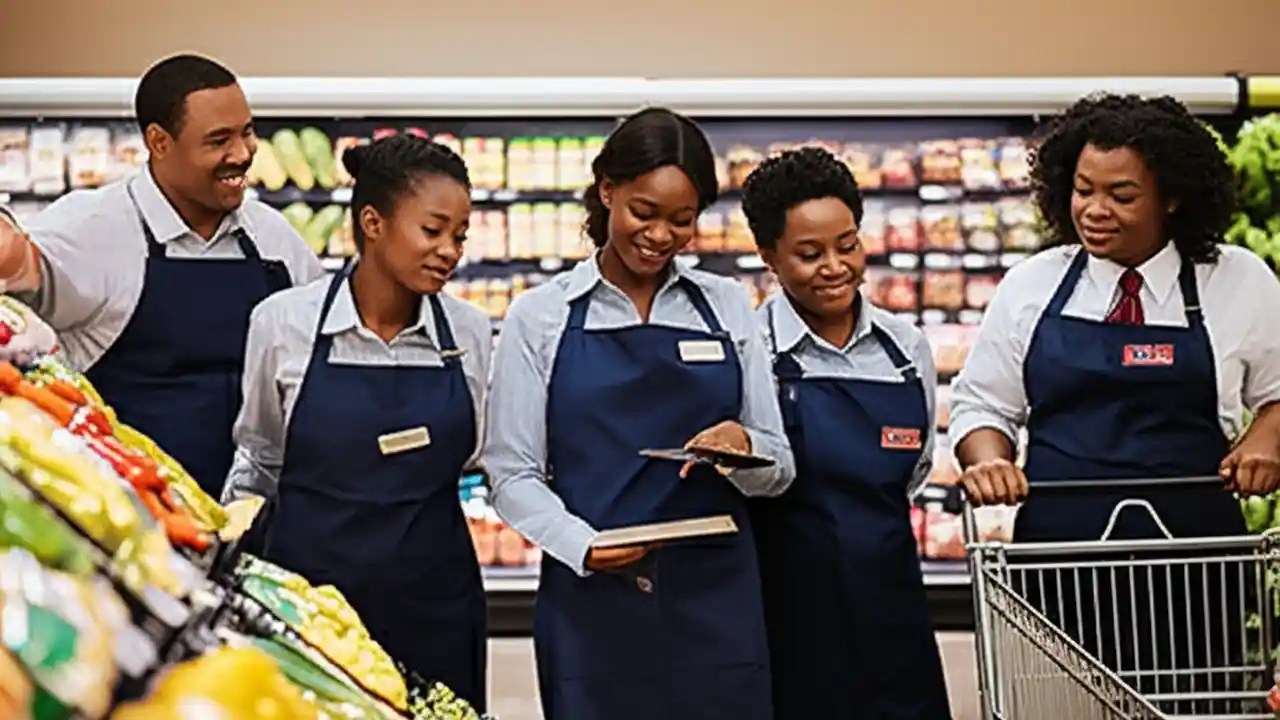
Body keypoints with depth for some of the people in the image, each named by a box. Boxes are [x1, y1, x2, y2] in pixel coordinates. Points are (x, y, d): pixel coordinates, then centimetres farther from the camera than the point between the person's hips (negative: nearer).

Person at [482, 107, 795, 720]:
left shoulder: (727, 306, 8)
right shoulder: (539, 316, 2)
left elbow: (778, 470, 8)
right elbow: (512, 472, -2)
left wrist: (744, 447, -14)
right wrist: (583, 545, -19)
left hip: (715, 600, 2)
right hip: (590, 599, -2)